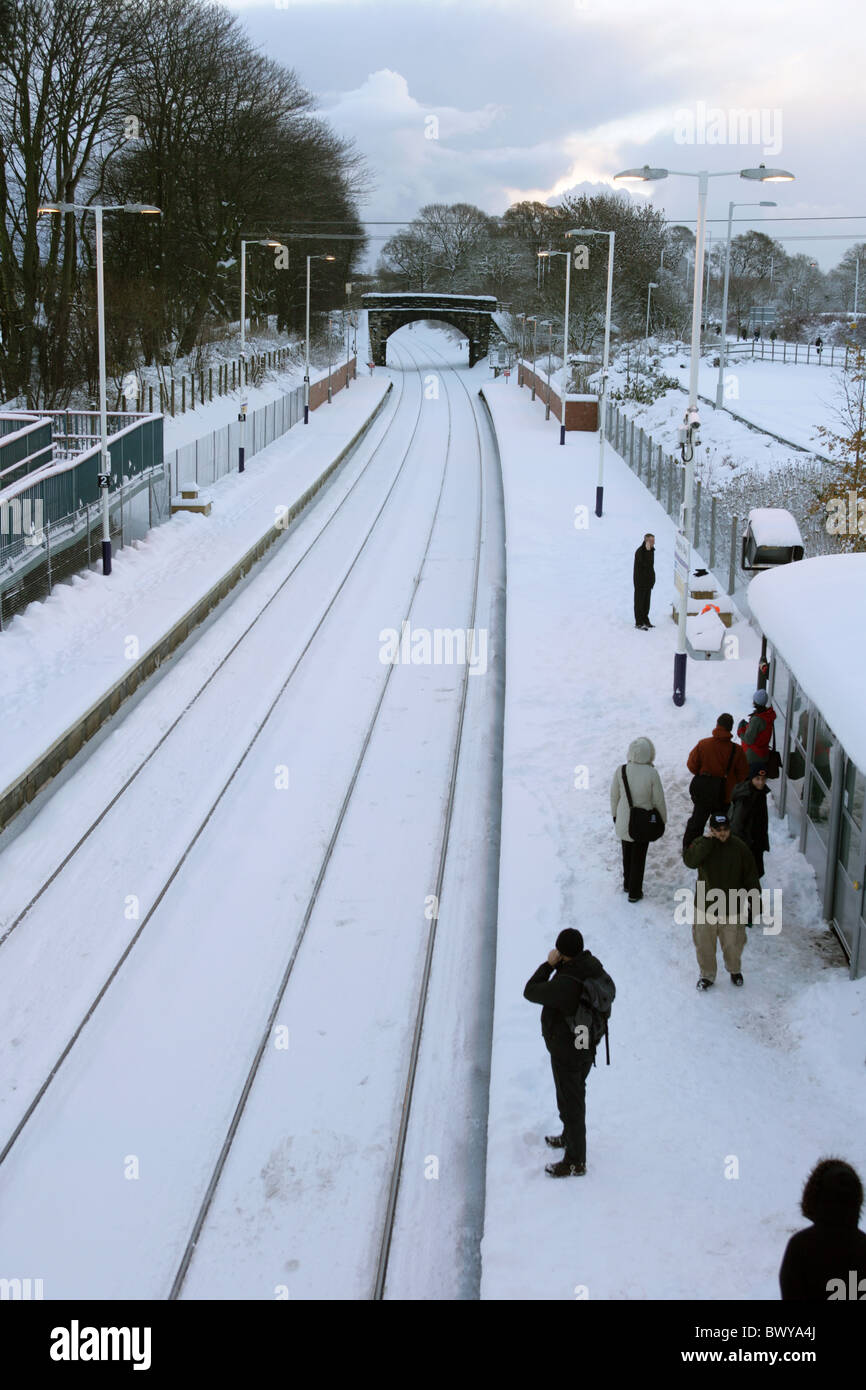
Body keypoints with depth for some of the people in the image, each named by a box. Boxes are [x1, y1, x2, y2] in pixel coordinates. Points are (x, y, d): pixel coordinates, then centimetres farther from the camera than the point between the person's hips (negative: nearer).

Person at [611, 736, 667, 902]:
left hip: (624, 820, 2)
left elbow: (614, 795, -3)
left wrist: (615, 814, 14)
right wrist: (663, 819, 5)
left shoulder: (621, 771, -16)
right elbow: (659, 800, -12)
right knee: (639, 856, 15)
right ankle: (634, 893, 26)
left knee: (627, 853, 24)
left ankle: (627, 884, 42)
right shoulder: (652, 773, -23)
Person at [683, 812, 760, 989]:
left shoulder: (739, 847, -7)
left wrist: (753, 898, -3)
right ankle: (707, 974, 32)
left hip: (732, 908, 0)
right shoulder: (701, 843, -8)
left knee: (733, 944, 14)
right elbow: (689, 860, -29)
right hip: (705, 907, 0)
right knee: (704, 944, 11)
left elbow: (750, 875, 0)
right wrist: (707, 840, -28)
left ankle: (734, 970, 43)